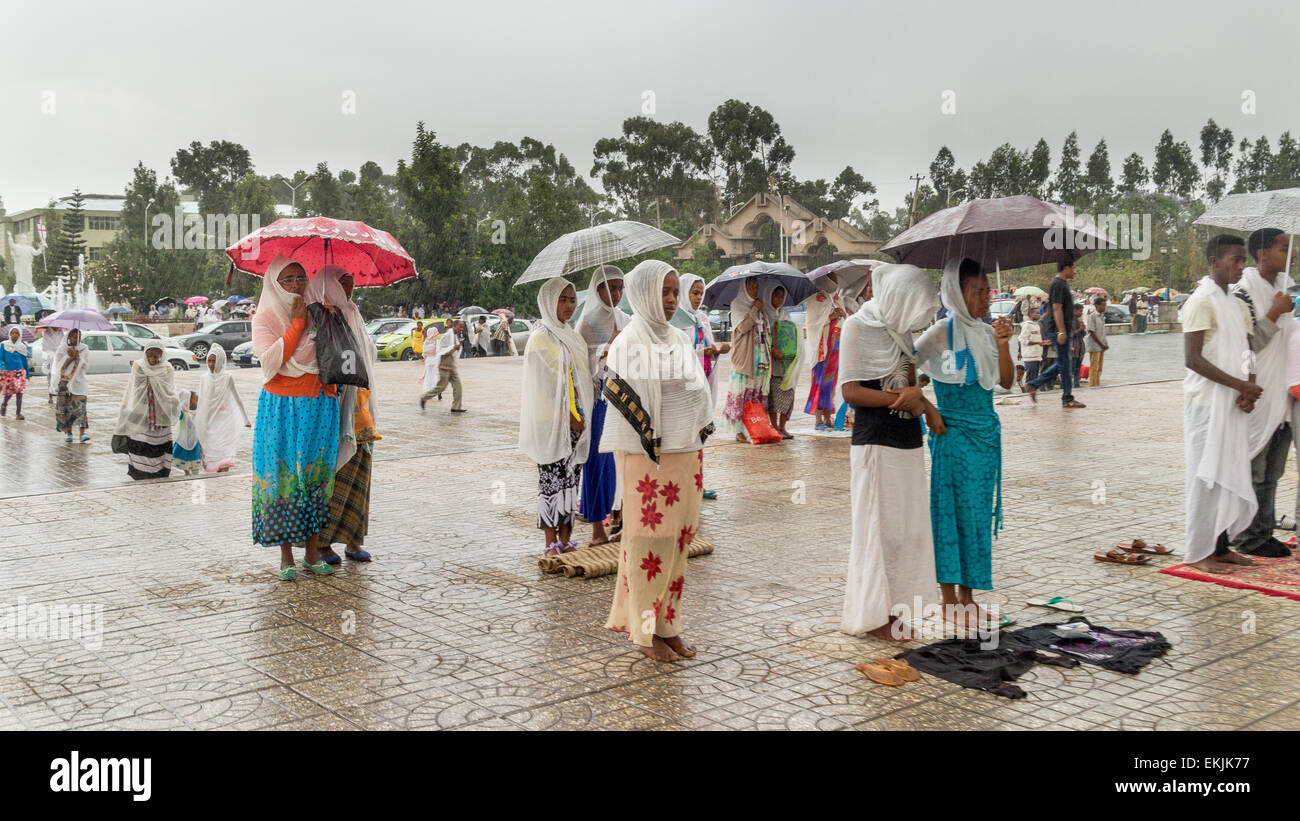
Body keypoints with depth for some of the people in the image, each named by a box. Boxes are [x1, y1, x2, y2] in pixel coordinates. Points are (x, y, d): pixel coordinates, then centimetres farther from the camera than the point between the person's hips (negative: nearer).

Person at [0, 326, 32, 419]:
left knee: (19, 392, -7)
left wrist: (28, 373, 18)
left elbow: (25, 361, 13)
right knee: (9, 391, 4)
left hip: (19, 372, 1)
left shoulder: (22, 347, 5)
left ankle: (18, 413, -5)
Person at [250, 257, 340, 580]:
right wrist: (297, 324, -11)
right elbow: (271, 360, -14)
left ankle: (312, 552, 11)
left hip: (319, 406, 3)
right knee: (282, 476, -3)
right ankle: (286, 556, 6)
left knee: (316, 476, 4)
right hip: (281, 409, -3)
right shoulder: (265, 318, 3)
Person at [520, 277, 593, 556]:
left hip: (575, 421, 7)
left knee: (571, 478, 7)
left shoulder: (574, 337, 14)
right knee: (551, 478, -2)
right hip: (551, 421, -6)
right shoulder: (540, 339, -8)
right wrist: (569, 416, -14)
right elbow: (545, 385, -13)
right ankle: (551, 541, 5)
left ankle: (565, 538, 14)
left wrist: (582, 417, 5)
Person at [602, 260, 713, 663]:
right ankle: (644, 632, 10)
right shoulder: (629, 342, -8)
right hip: (646, 456, -7)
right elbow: (618, 392, -13)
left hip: (686, 452, 7)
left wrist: (701, 428, 6)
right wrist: (650, 438, -15)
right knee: (649, 541, -1)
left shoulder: (681, 339, 13)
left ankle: (668, 625, 21)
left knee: (678, 540, 10)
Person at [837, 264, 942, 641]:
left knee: (908, 524, 10)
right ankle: (872, 614, 9)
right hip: (875, 441, -8)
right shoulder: (857, 326, -9)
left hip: (908, 440, 8)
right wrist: (899, 397, -22)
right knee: (878, 526, -2)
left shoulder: (900, 327, 14)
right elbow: (851, 391, -14)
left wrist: (925, 405, -3)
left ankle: (895, 607, 21)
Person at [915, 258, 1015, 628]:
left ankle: (967, 595, 21)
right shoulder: (942, 334, -10)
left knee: (979, 512, 10)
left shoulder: (987, 332, 7)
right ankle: (949, 601, 8)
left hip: (987, 432, 6)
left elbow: (1006, 382, 1)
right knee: (953, 511, -1)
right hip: (953, 434, -6)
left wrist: (1002, 344, -12)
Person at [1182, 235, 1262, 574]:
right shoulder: (1201, 301, -11)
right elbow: (1192, 358, -18)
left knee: (1231, 474, 10)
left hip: (1233, 404, 8)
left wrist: (1248, 390, -3)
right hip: (1207, 402, -8)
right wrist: (1241, 386, -19)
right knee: (1207, 476, -4)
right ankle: (1198, 552, 3)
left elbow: (1246, 355, 17)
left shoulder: (1238, 305, 16)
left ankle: (1221, 545, 19)